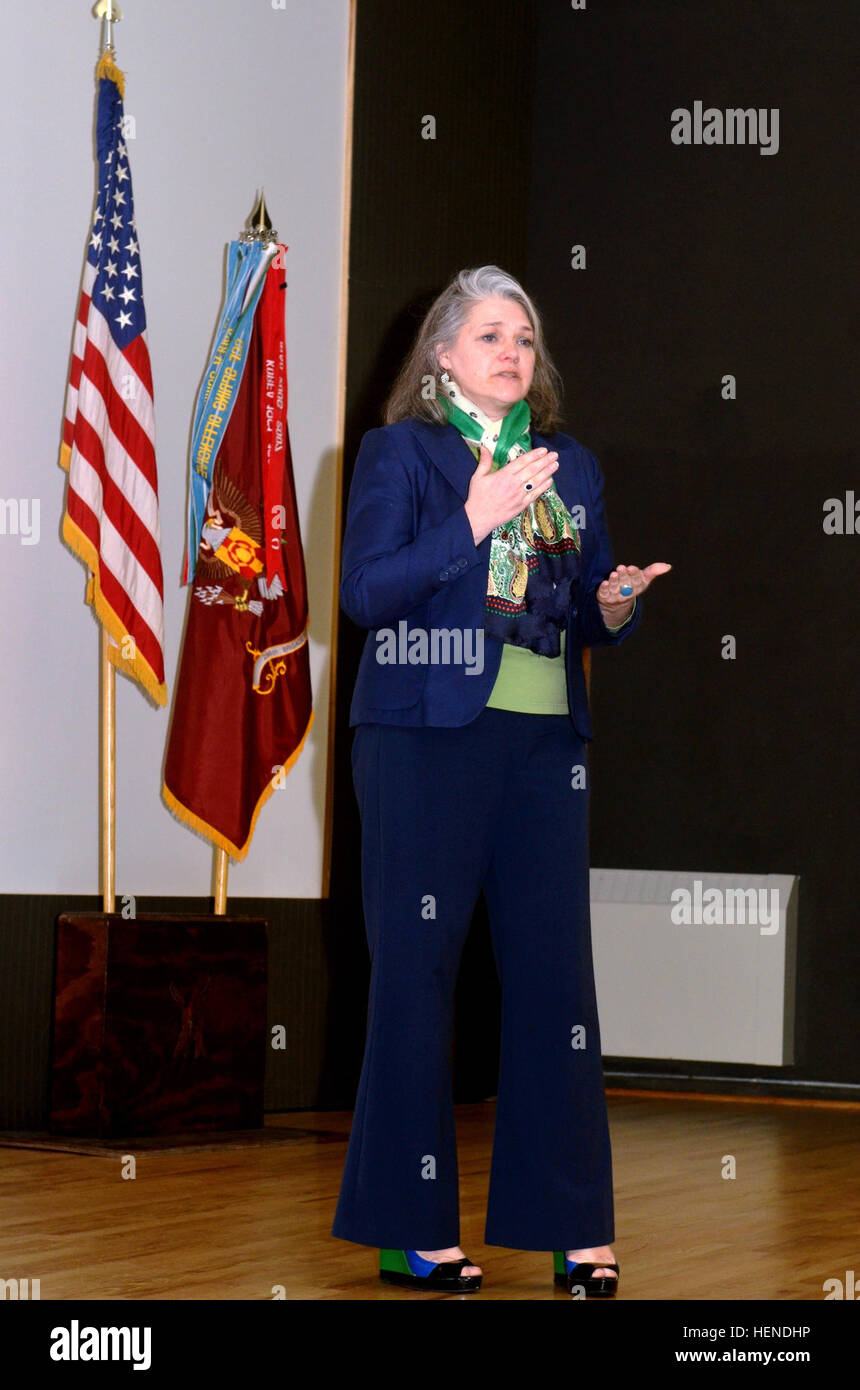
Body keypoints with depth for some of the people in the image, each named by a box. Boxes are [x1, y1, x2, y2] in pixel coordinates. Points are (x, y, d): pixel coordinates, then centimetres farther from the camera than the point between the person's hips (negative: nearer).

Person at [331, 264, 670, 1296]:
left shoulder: (571, 467, 18)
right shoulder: (400, 452, 4)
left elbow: (592, 620, 22)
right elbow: (364, 592, -8)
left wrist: (616, 606, -1)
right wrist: (473, 522, -16)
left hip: (545, 743, 4)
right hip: (427, 739, -4)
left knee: (555, 972, 0)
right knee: (418, 973, -3)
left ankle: (573, 1228, 4)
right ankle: (410, 1231, 3)